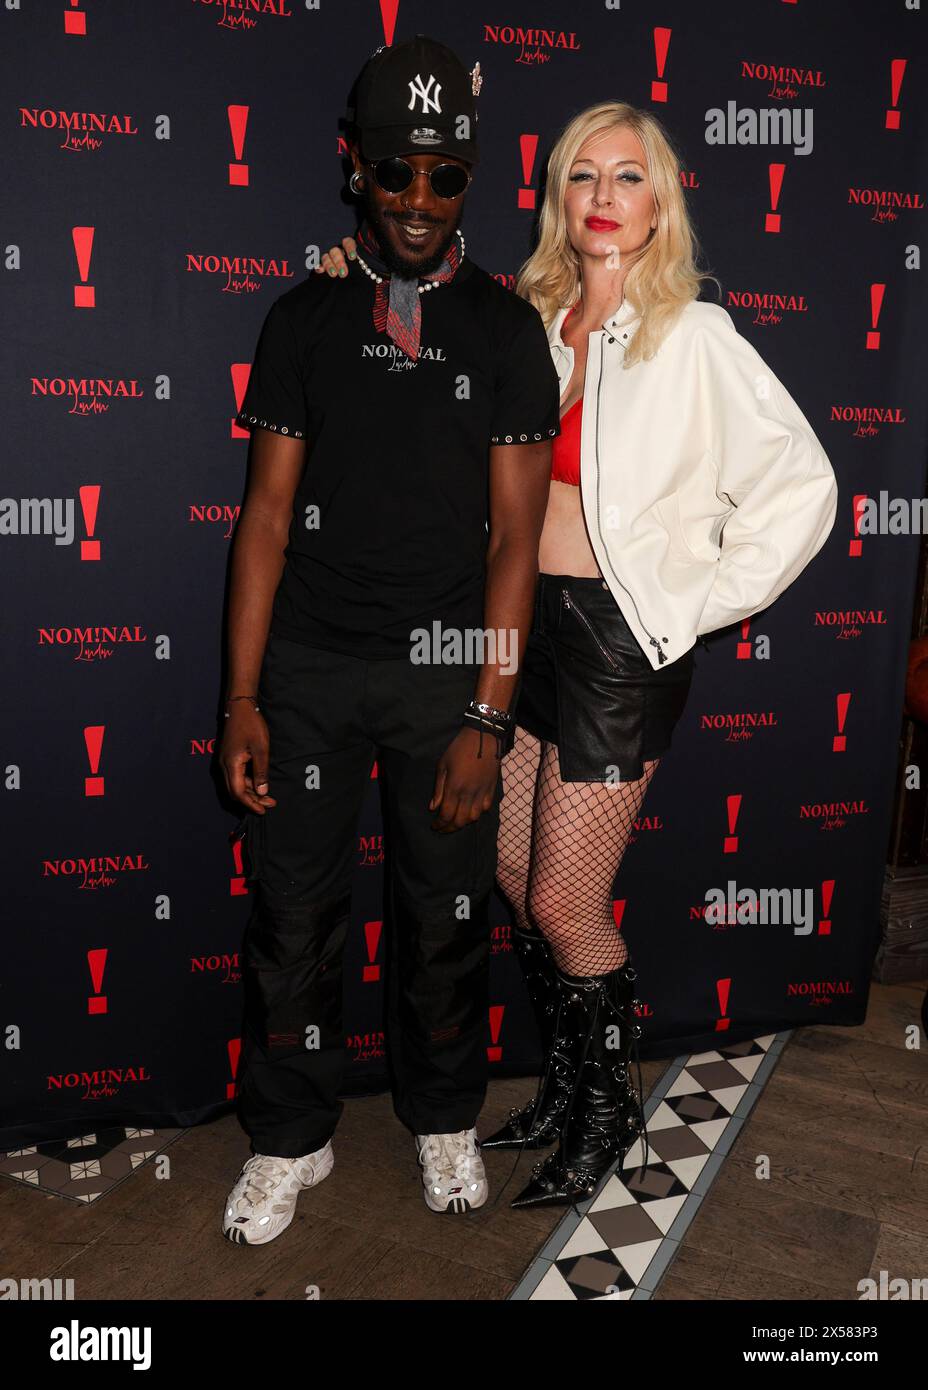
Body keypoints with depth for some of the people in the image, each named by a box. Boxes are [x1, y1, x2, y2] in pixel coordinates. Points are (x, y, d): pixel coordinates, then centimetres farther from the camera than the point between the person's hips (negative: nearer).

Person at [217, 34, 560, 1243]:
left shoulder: (506, 329, 2)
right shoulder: (305, 319, 6)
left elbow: (515, 533, -3)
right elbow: (268, 513, 3)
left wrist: (486, 718, -9)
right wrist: (242, 700, -3)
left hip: (448, 672, 0)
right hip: (310, 666, 1)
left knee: (447, 917, 11)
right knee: (293, 917, 6)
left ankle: (444, 1118, 35)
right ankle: (291, 1138, 29)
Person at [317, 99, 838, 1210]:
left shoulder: (695, 340, -9)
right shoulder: (532, 321, 7)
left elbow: (804, 484, -11)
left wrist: (697, 606, -11)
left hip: (621, 640, -6)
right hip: (528, 619, 6)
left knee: (563, 905, 0)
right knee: (515, 880, 13)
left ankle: (610, 1110, 27)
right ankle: (564, 1084, 36)